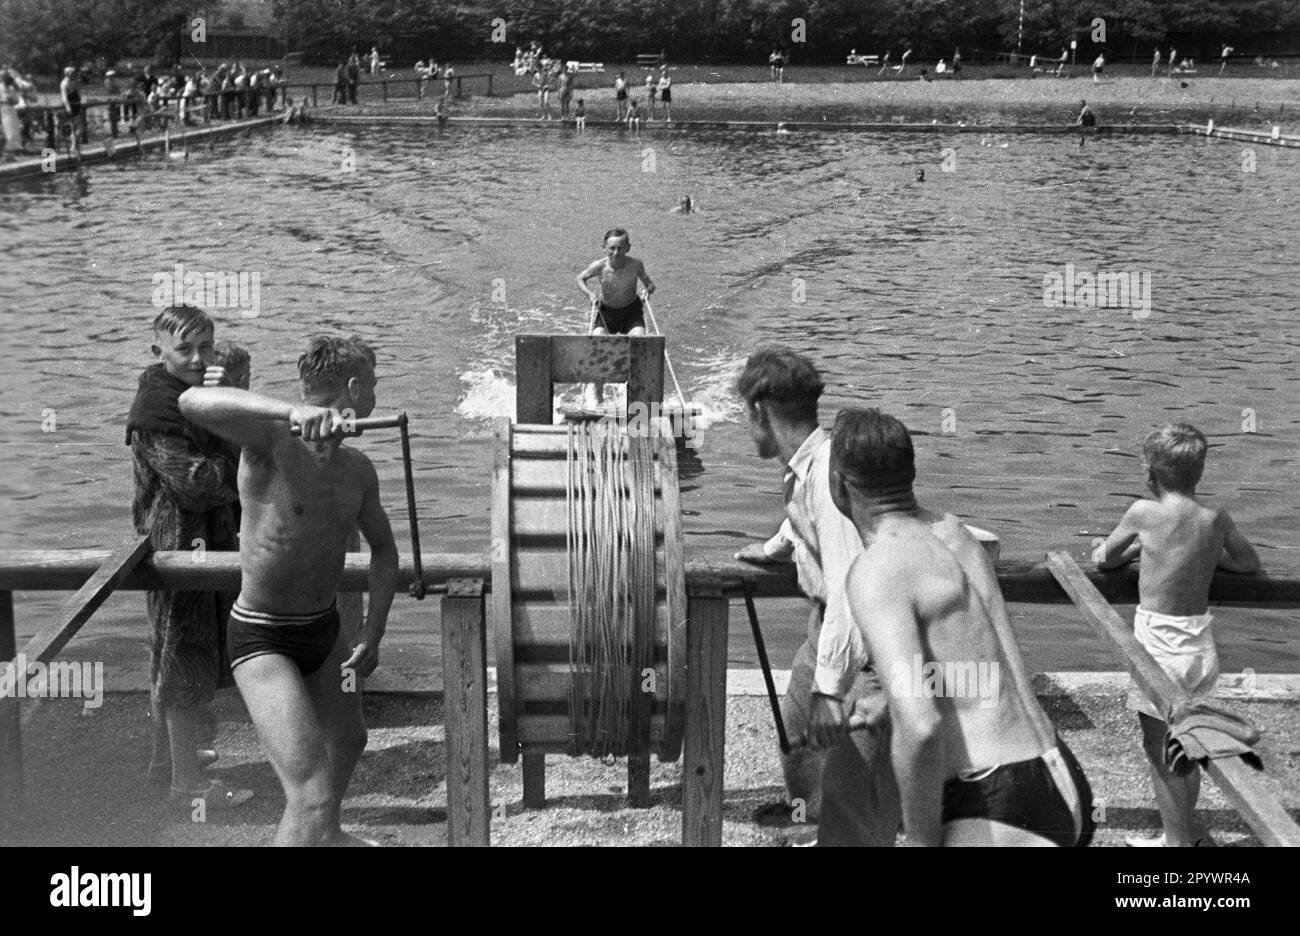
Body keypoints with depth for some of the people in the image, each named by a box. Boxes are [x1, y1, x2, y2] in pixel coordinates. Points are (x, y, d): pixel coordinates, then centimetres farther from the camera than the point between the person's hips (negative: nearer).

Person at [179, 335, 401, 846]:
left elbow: (383, 547, 13)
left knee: (349, 740, 31)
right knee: (313, 796, -18)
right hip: (263, 639, -8)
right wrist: (292, 413, -56)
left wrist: (372, 632, 1)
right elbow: (192, 401, -41)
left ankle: (325, 833, 59)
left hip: (325, 629, 8)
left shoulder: (358, 469, 0)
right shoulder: (272, 442, -22)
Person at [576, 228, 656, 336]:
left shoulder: (635, 265, -21)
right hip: (605, 311, 0)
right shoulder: (599, 266, -21)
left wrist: (649, 289, -25)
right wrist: (589, 293, -18)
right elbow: (580, 279, -1)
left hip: (631, 311, 0)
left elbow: (648, 283, -3)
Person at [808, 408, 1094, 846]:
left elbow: (919, 726, -27)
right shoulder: (956, 533, 14)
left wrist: (921, 838, -13)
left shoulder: (875, 570, -15)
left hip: (1001, 813, -9)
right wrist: (877, 712, 41)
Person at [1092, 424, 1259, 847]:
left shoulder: (1144, 513, -13)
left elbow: (1103, 559, 2)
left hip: (1160, 644, -6)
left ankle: (1179, 840, 15)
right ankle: (1187, 832, 34)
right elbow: (1250, 563, 16)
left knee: (1159, 747, 8)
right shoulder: (1217, 519, -1)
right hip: (1201, 643, 6)